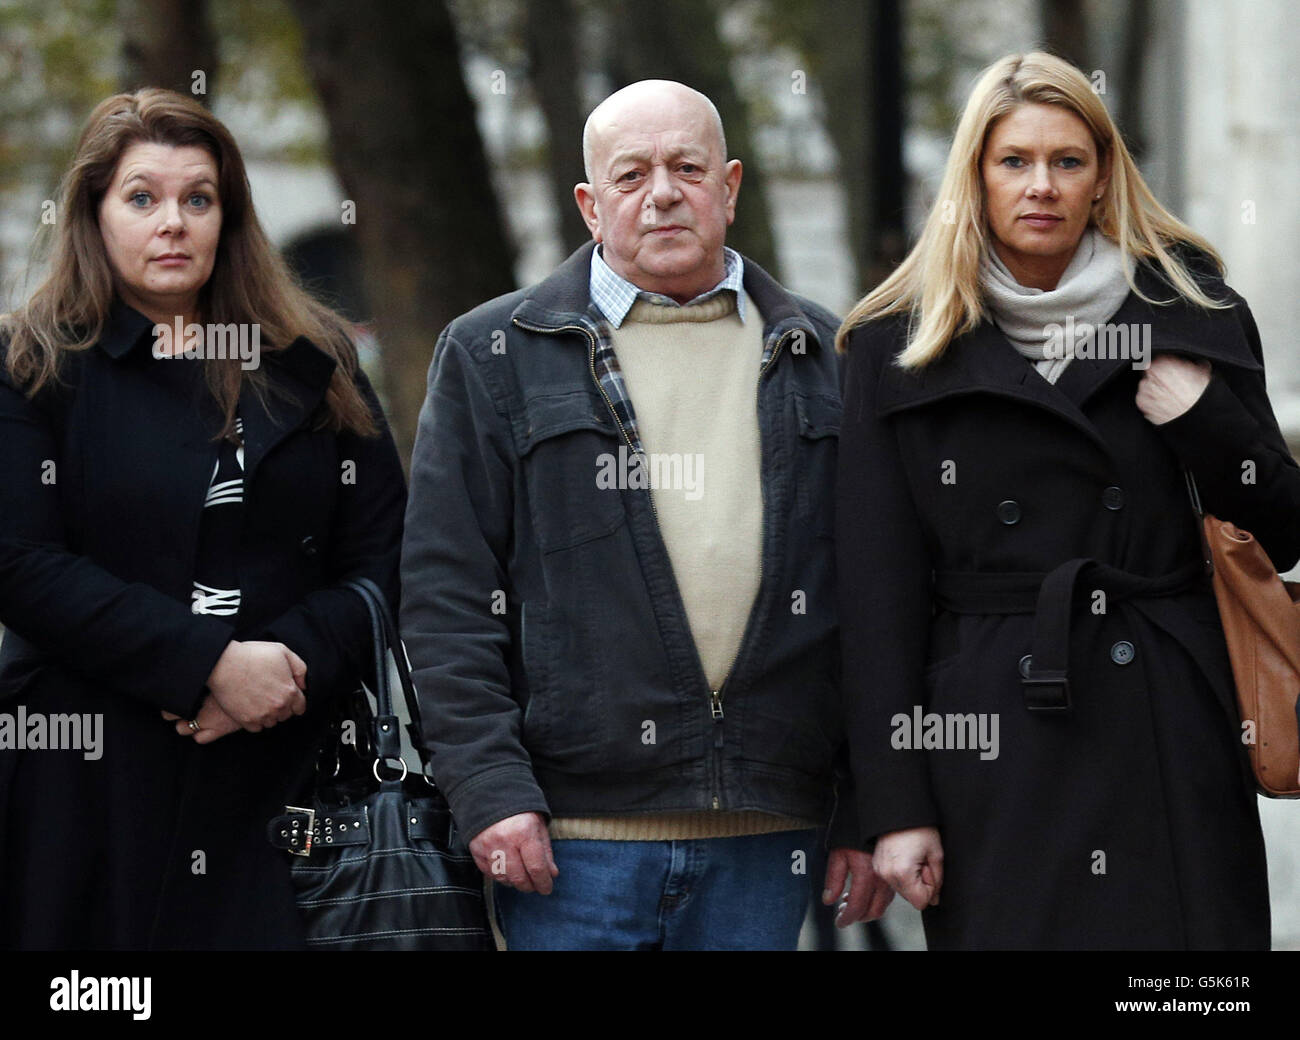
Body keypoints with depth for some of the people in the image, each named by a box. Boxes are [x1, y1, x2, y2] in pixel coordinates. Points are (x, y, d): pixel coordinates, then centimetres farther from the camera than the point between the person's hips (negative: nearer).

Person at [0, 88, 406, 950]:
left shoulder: (315, 365, 13)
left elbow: (381, 556, 8)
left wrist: (289, 666, -11)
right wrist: (209, 665, -16)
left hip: (279, 774, 2)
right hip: (93, 782, -2)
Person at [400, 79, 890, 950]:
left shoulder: (821, 359, 13)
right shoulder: (495, 356, 6)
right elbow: (447, 594, 1)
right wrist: (489, 786, -9)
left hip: (763, 842, 2)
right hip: (572, 832, -2)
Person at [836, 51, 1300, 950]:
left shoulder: (1189, 310, 9)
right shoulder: (900, 347, 5)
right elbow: (879, 590, 2)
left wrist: (1205, 422, -6)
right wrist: (896, 804, -4)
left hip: (1168, 732, 1)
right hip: (992, 736, -1)